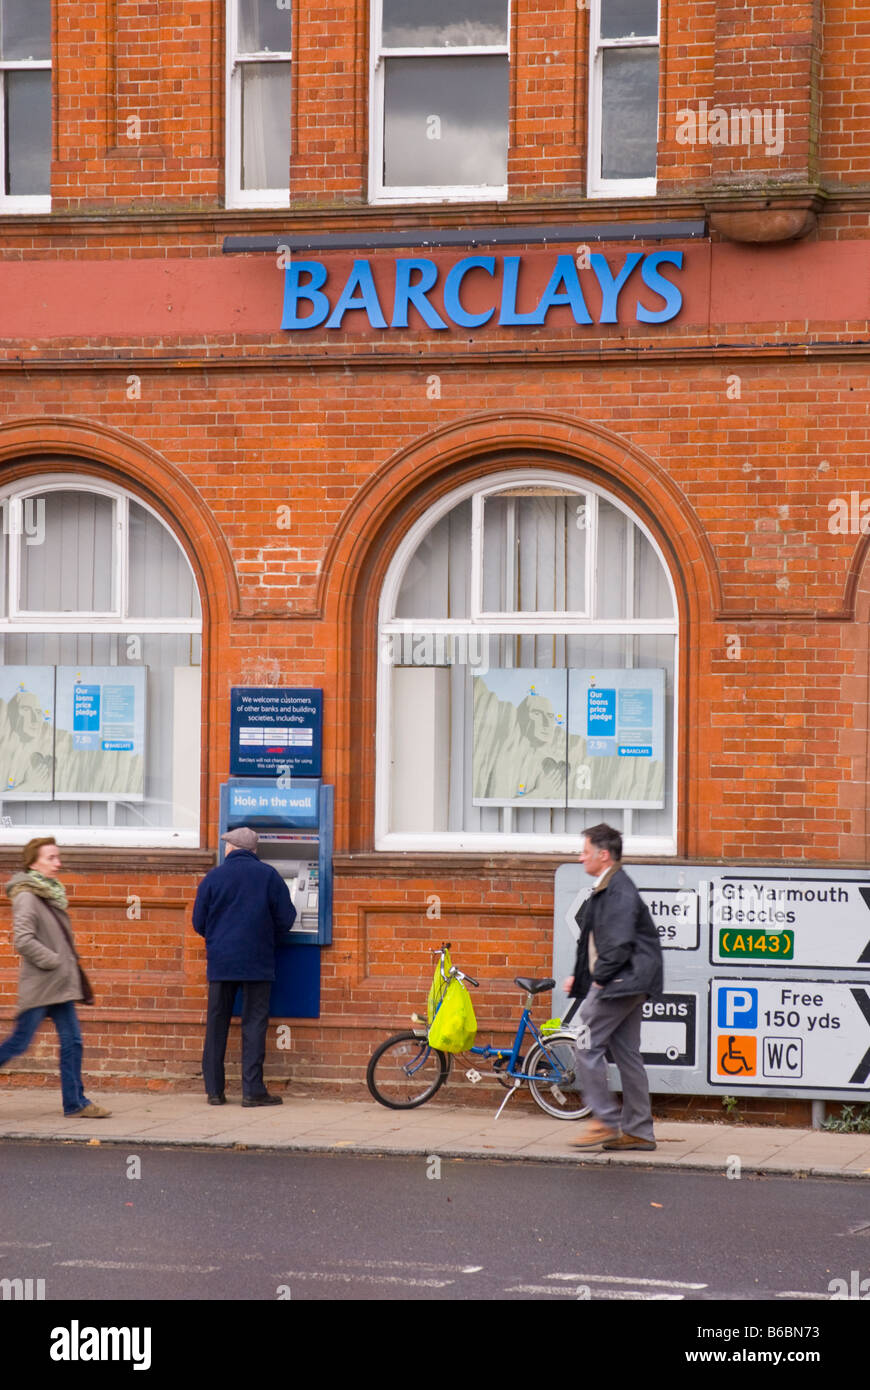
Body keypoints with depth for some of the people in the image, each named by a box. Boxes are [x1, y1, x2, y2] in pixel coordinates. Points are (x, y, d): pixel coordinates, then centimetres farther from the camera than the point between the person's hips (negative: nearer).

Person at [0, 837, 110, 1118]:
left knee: (72, 1041, 5)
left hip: (59, 985, 9)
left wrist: (69, 964, 12)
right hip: (39, 986, -9)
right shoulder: (26, 897, -13)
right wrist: (54, 961, -17)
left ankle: (75, 1103, 8)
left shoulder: (51, 895, 13)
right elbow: (23, 941, -22)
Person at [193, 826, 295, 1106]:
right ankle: (253, 1090, -5)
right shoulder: (268, 876, 0)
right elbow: (285, 917, -1)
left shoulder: (213, 877, 1)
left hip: (220, 960, 1)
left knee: (217, 1025, 8)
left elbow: (199, 922, 4)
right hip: (257, 962, -1)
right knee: (254, 1024, 1)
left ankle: (214, 1090, 8)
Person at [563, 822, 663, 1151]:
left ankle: (606, 1120, -4)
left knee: (587, 1046, -7)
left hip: (620, 982, -10)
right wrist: (579, 976, 14)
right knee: (626, 1052, 10)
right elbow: (594, 941, 21)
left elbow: (619, 945, -22)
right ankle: (638, 1131, 12)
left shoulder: (619, 892, -16)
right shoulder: (604, 889, 16)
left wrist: (599, 978, -14)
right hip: (630, 985, 10)